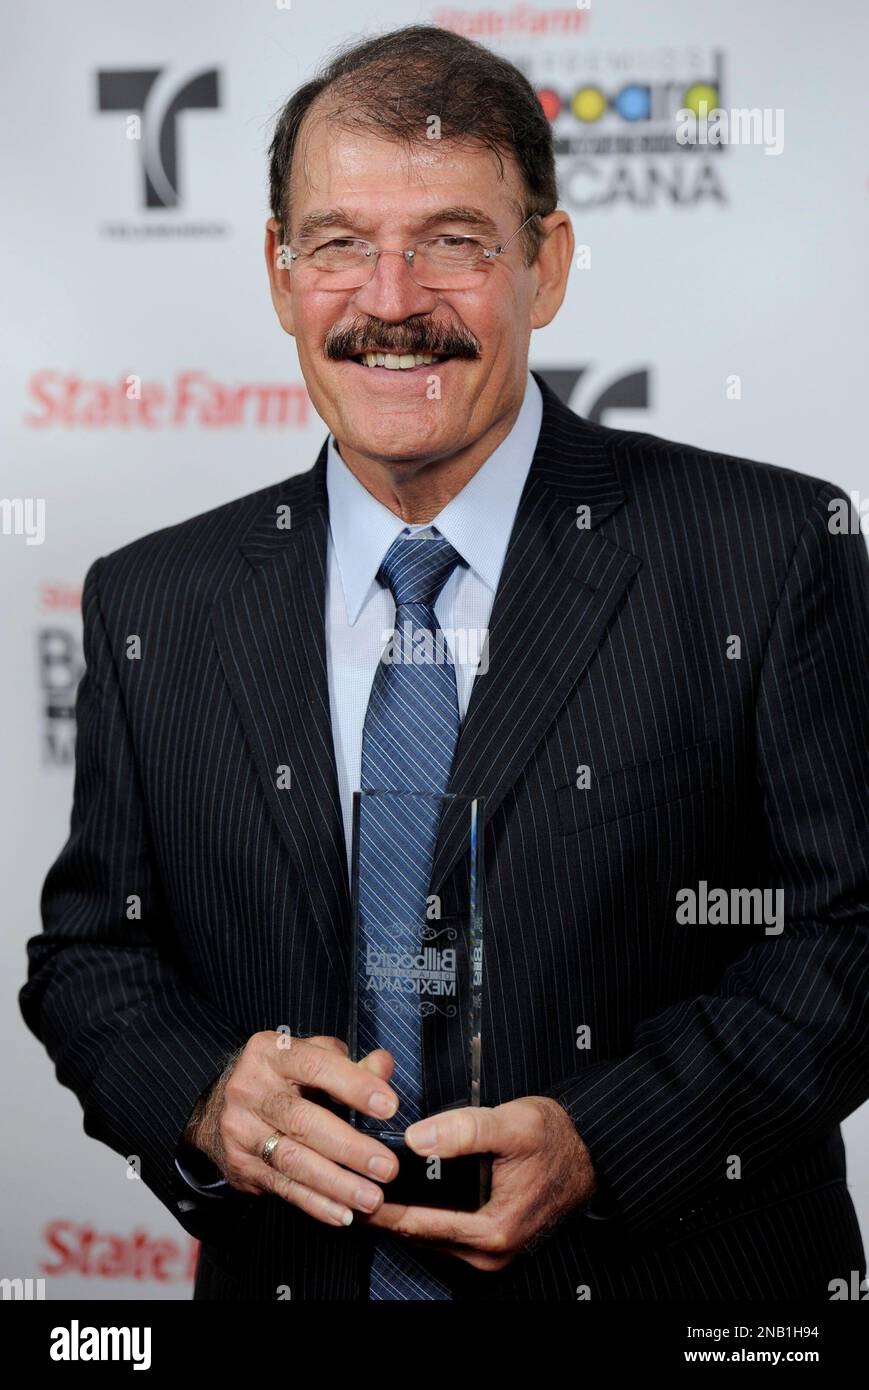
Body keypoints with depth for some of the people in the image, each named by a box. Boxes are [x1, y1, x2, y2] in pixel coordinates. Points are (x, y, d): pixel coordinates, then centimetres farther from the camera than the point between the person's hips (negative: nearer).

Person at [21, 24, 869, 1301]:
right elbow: (90, 951, 3)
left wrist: (600, 1144, -22)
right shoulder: (153, 607, -1)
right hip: (286, 1271, 3)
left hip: (680, 1285, -2)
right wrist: (204, 1096, -17)